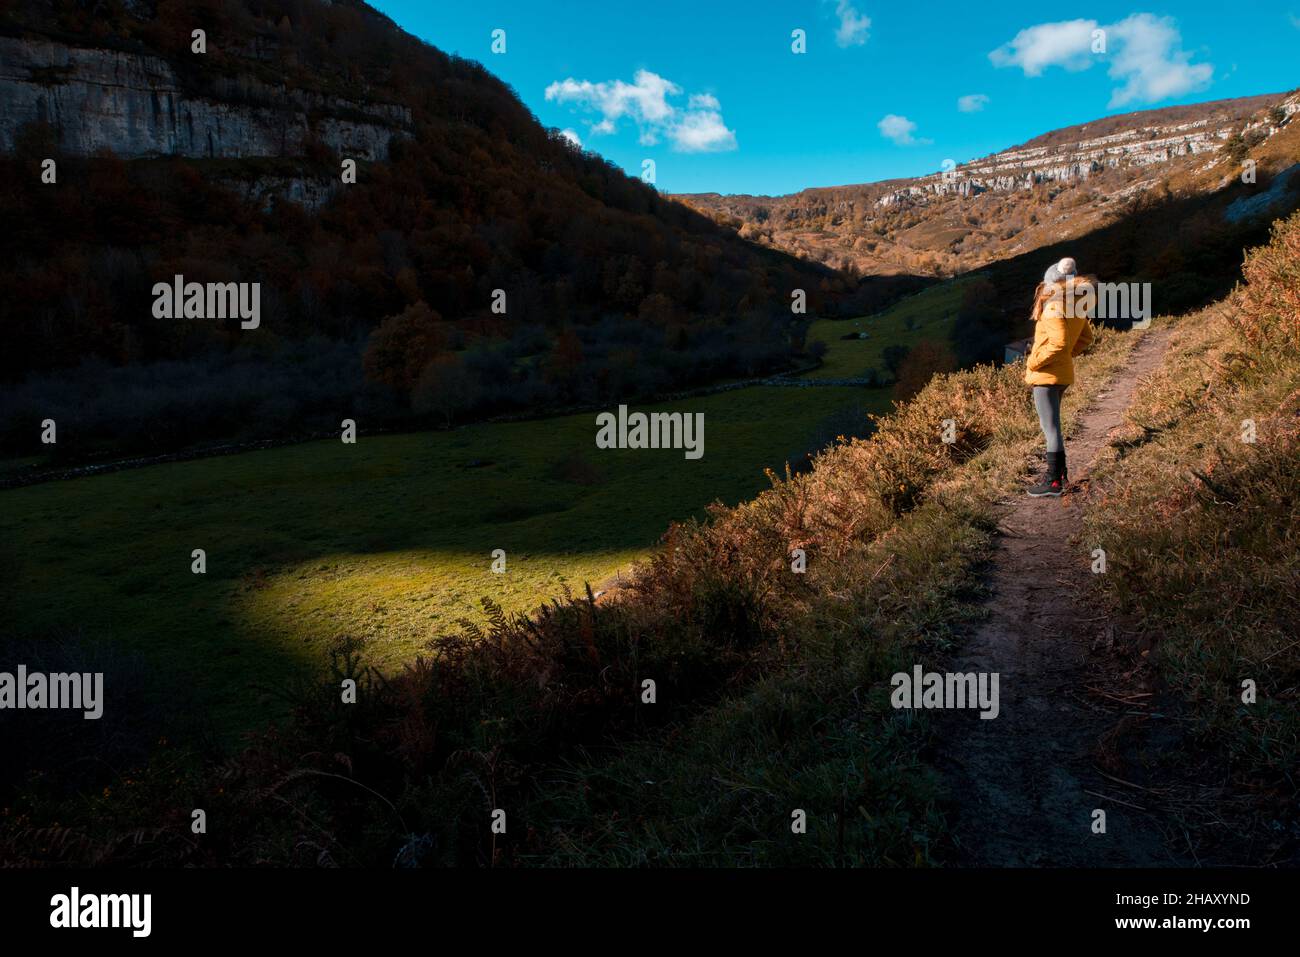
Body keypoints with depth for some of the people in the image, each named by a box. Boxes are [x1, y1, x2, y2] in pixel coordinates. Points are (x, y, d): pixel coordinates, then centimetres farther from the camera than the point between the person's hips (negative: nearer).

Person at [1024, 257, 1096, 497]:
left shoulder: (1055, 306, -17)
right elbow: (1086, 338, 19)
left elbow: (1058, 343, -25)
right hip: (1063, 372, 9)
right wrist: (1066, 355, 15)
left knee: (1050, 428, -5)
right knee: (1052, 425, 20)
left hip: (1047, 374, -9)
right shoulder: (1076, 304, 10)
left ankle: (1054, 482, -1)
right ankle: (1059, 473, 29)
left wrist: (1034, 362, -16)